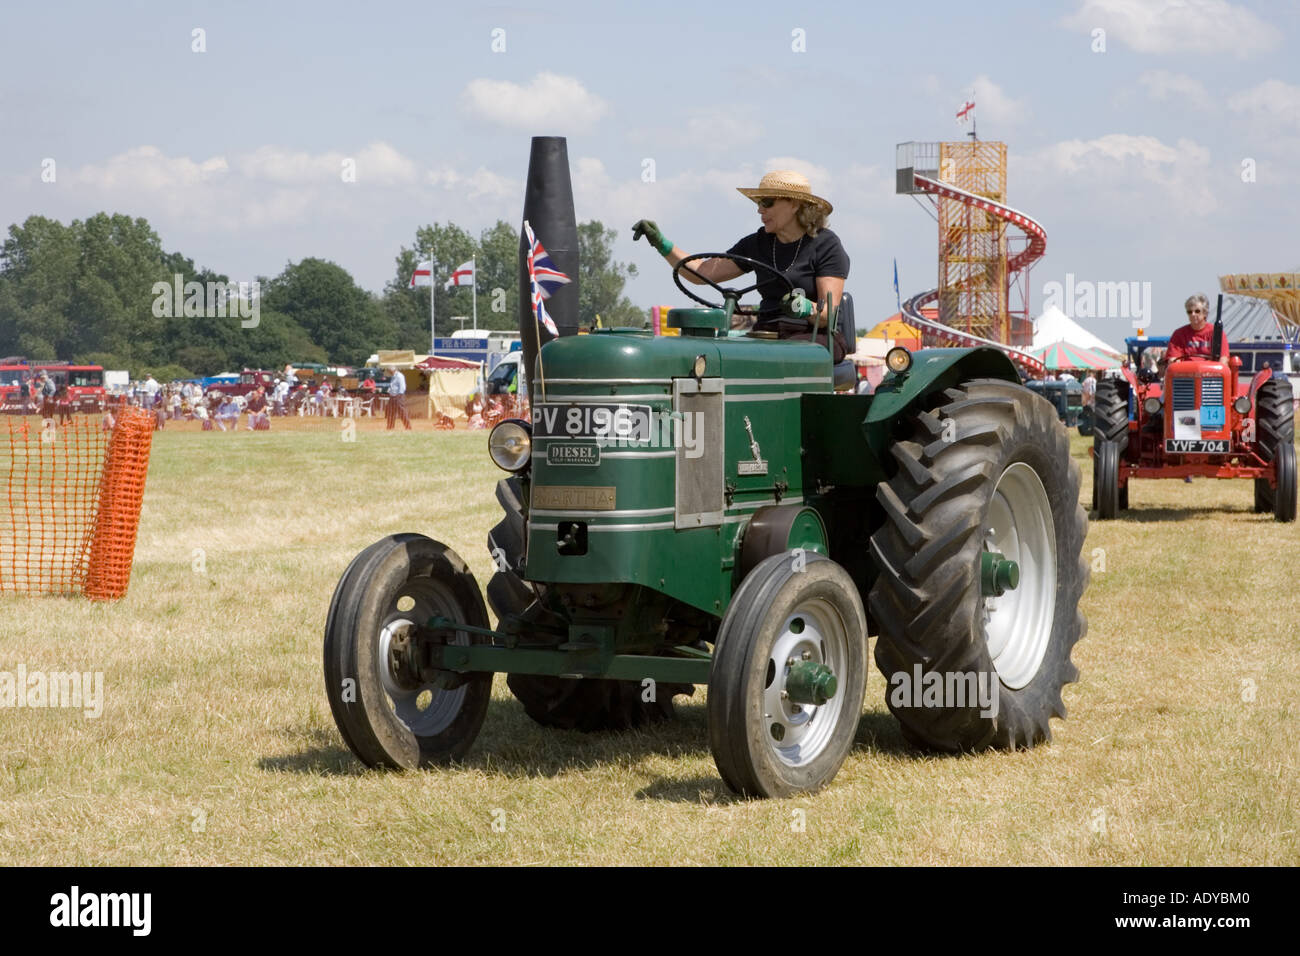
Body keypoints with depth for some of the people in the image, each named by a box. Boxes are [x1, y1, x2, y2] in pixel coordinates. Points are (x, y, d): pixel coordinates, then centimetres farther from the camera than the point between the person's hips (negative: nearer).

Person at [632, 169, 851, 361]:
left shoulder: (826, 245, -1)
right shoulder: (758, 244, 15)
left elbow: (830, 312, -10)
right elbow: (702, 273, 14)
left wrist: (807, 308, -33)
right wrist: (661, 244, 3)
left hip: (816, 336, -5)